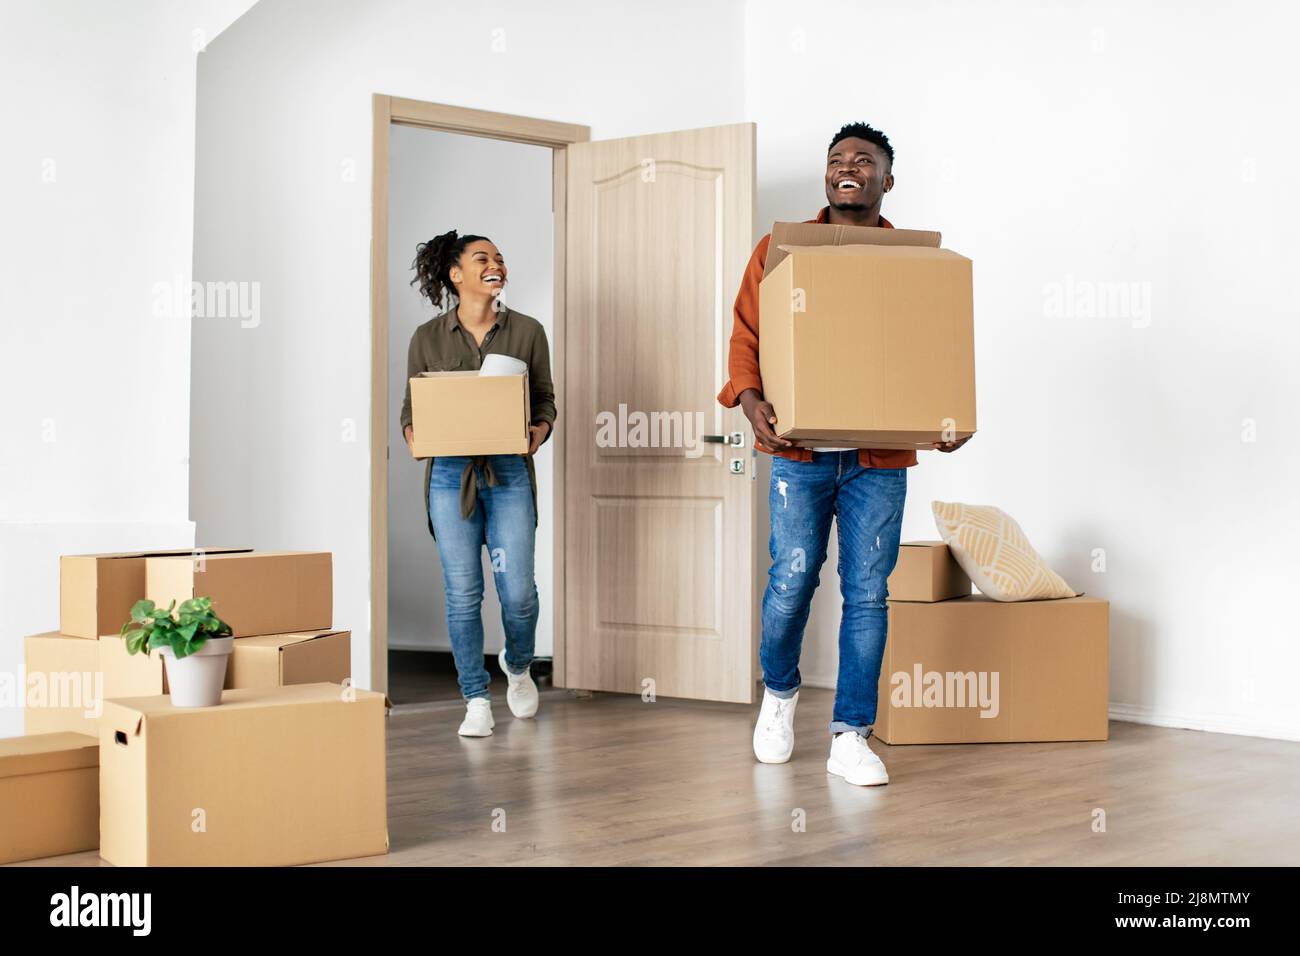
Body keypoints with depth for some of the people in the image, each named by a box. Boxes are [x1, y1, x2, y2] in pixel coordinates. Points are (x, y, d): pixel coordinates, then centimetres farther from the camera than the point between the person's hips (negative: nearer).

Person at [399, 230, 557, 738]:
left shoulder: (527, 331, 5)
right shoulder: (428, 338, 5)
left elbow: (545, 398, 9)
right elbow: (411, 405, 10)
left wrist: (540, 430, -11)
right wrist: (413, 434, -11)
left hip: (509, 473, 0)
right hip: (450, 474, 0)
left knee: (518, 590, -2)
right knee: (463, 593, -1)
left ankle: (517, 666, 30)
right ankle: (476, 701, 11)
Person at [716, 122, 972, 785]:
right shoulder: (779, 250, 7)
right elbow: (746, 335, 5)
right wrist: (750, 399, -13)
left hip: (881, 457, 1)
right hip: (800, 450, -1)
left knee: (868, 594, 2)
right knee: (791, 582, -2)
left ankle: (850, 736, 11)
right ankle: (779, 690, 28)